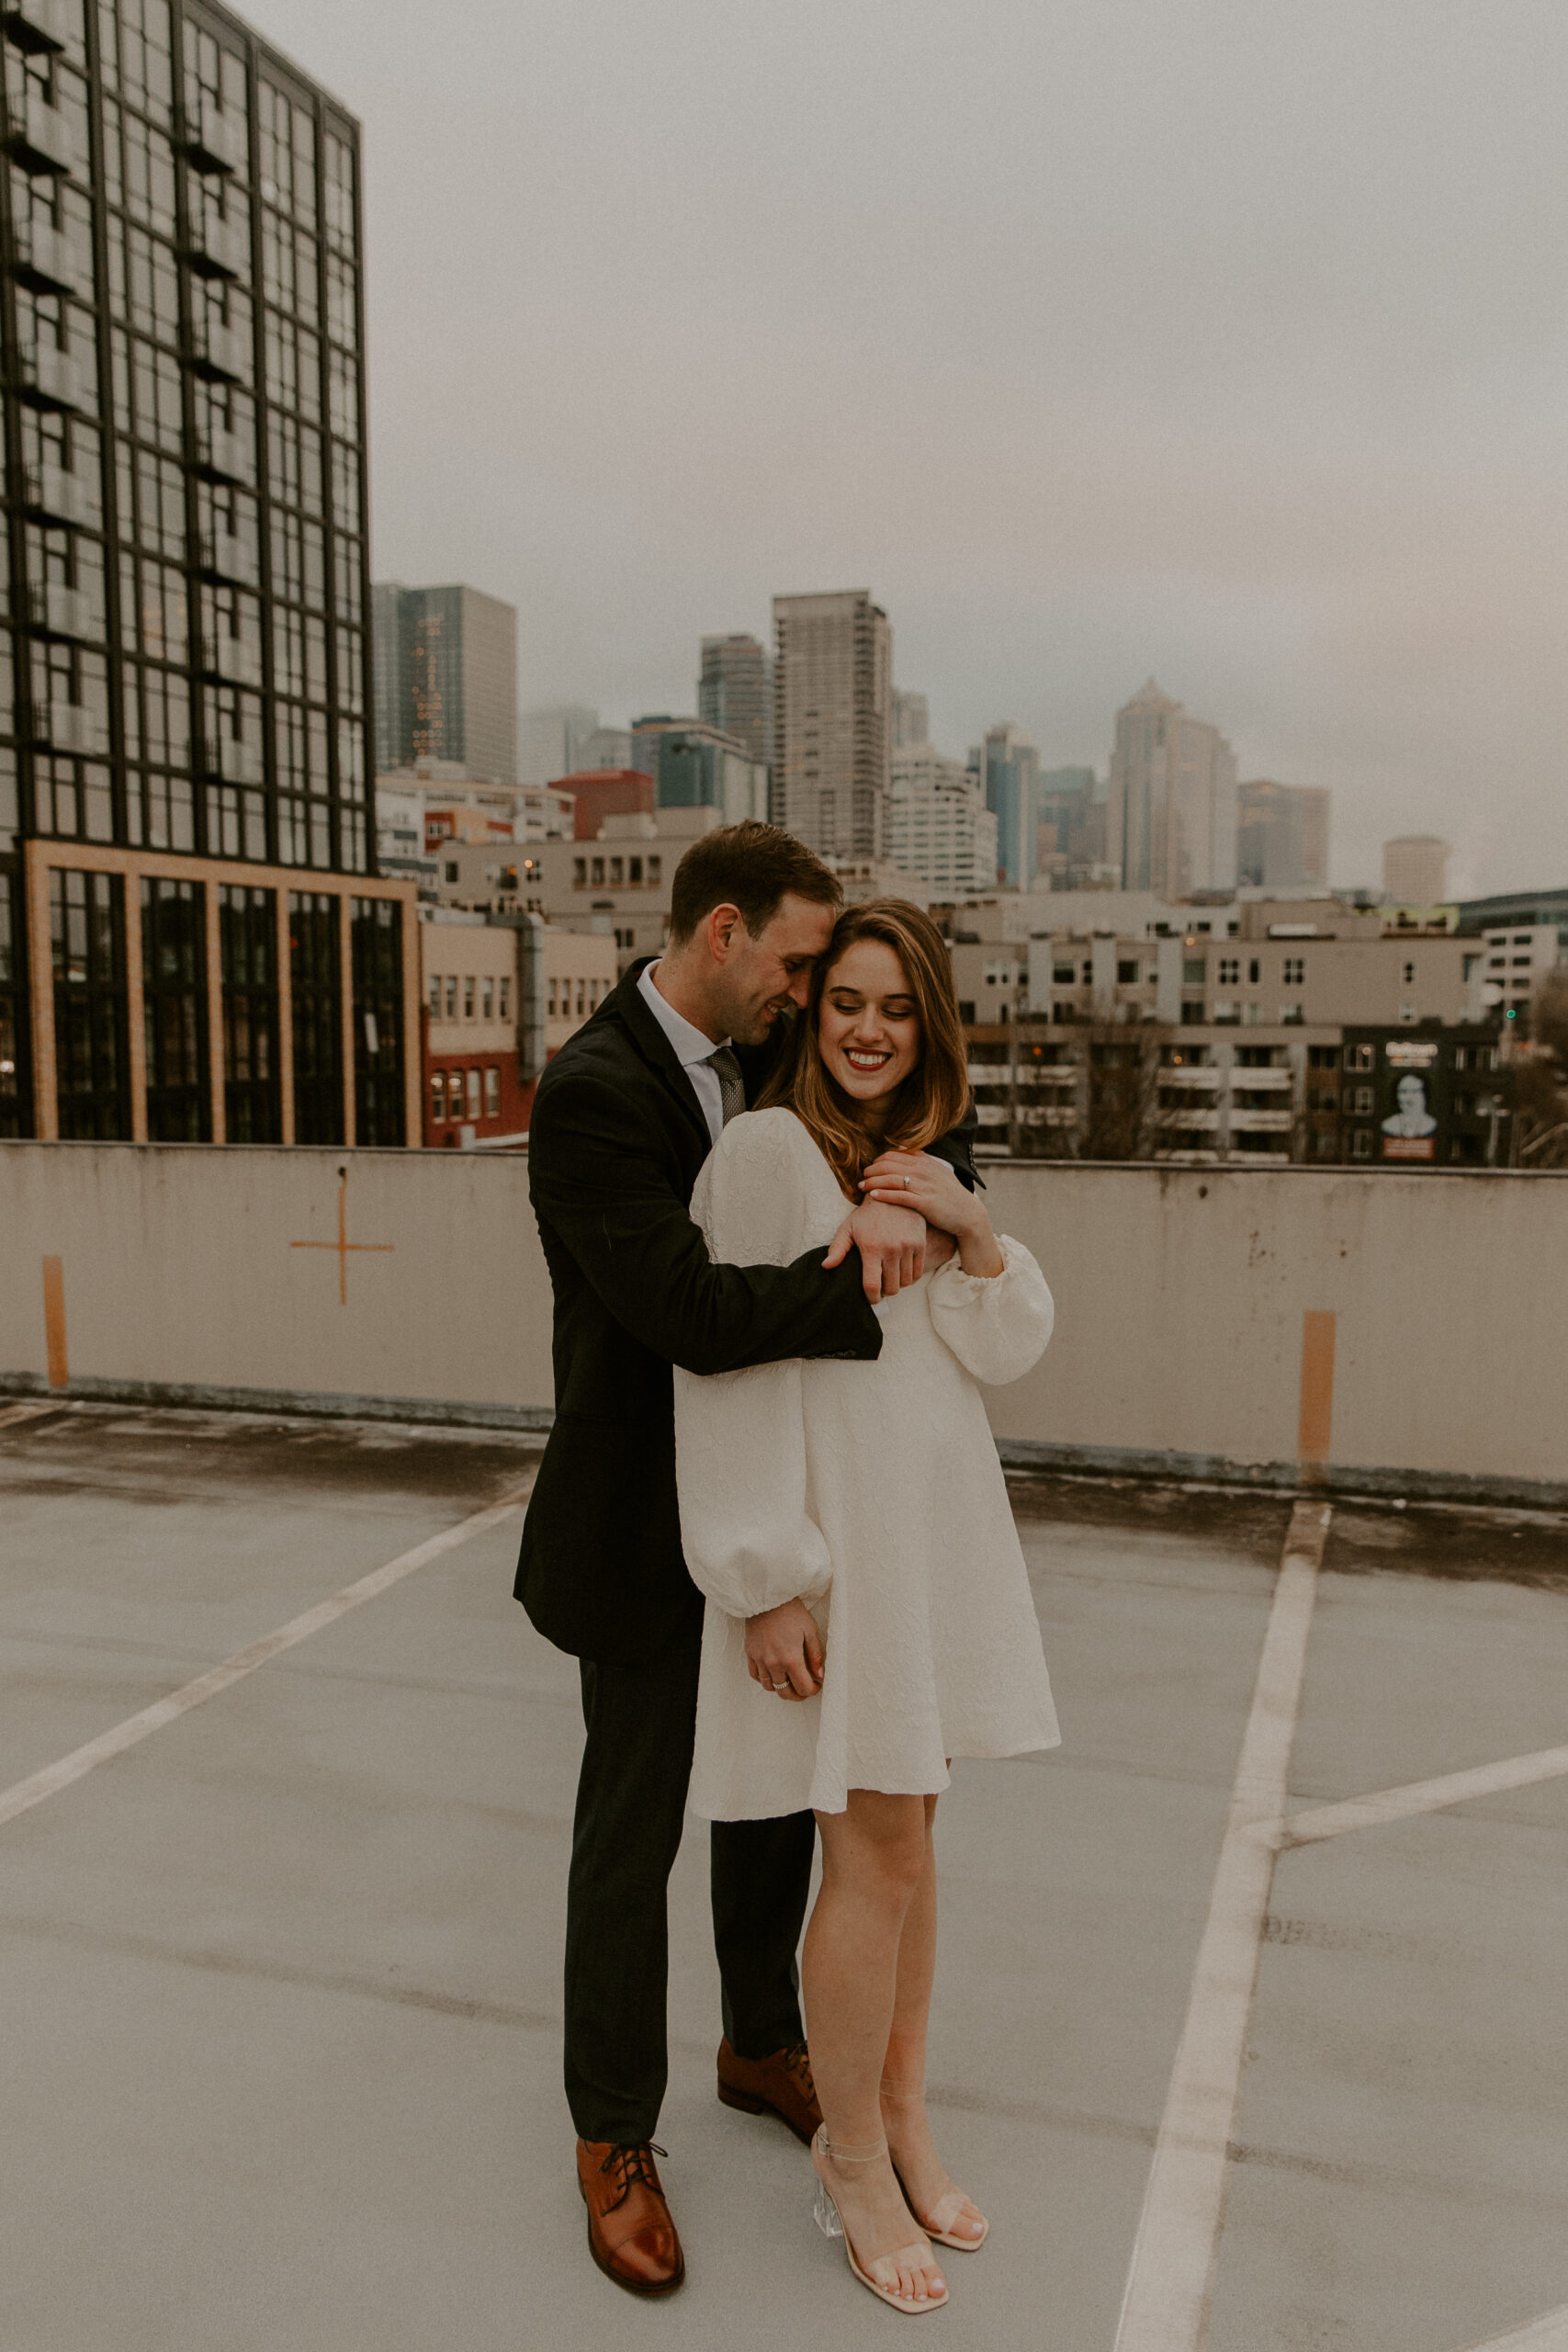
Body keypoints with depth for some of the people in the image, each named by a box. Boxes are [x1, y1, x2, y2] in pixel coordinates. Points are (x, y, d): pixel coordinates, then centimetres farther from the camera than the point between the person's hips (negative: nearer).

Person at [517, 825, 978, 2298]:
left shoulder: (763, 1063, 2)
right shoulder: (592, 1092, -23)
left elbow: (930, 1126, 2)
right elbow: (686, 1309, -33)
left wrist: (906, 1191, -21)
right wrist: (869, 1290, -26)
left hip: (770, 1511, 8)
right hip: (646, 1530, -7)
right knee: (631, 1831, 9)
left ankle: (760, 2047, 46)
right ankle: (613, 2138, 31)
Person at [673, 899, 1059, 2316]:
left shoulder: (923, 1165, 12)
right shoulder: (766, 1150, -12)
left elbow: (1008, 1352, 7)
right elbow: (726, 1368, -15)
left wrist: (973, 1231, -11)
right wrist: (767, 1584, -16)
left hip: (937, 1524, 7)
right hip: (830, 1540, -7)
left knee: (908, 1833, 16)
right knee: (874, 1856, 1)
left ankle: (903, 2118, 34)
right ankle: (851, 2162, 23)